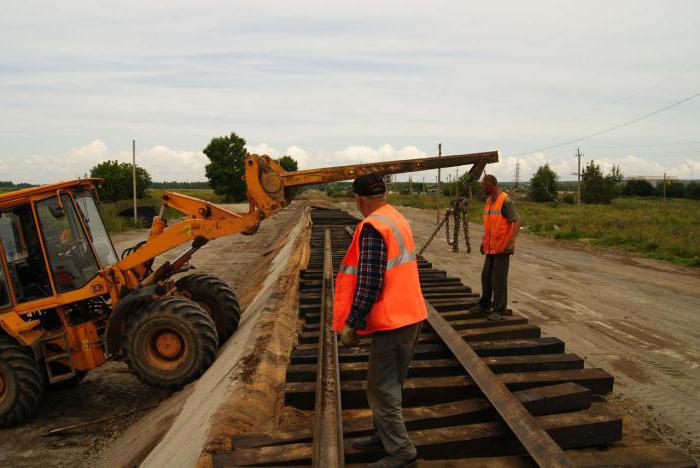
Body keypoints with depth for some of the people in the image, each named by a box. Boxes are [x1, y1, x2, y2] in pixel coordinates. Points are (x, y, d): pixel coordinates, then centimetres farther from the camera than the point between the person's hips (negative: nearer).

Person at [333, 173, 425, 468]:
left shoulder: (372, 227, -19)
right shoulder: (398, 219, 11)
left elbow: (369, 284, -23)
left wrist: (351, 325, -15)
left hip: (391, 322, -9)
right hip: (409, 315, 10)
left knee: (382, 389, 3)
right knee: (390, 385, 21)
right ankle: (383, 436, 34)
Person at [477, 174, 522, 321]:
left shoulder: (505, 201, -14)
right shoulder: (488, 201, 12)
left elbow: (517, 221, -18)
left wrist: (512, 242, -27)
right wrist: (484, 241, 21)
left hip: (502, 248, -8)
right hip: (490, 247, 8)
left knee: (499, 279, -3)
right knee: (486, 277, 16)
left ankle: (500, 311, 6)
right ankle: (484, 305, 31)